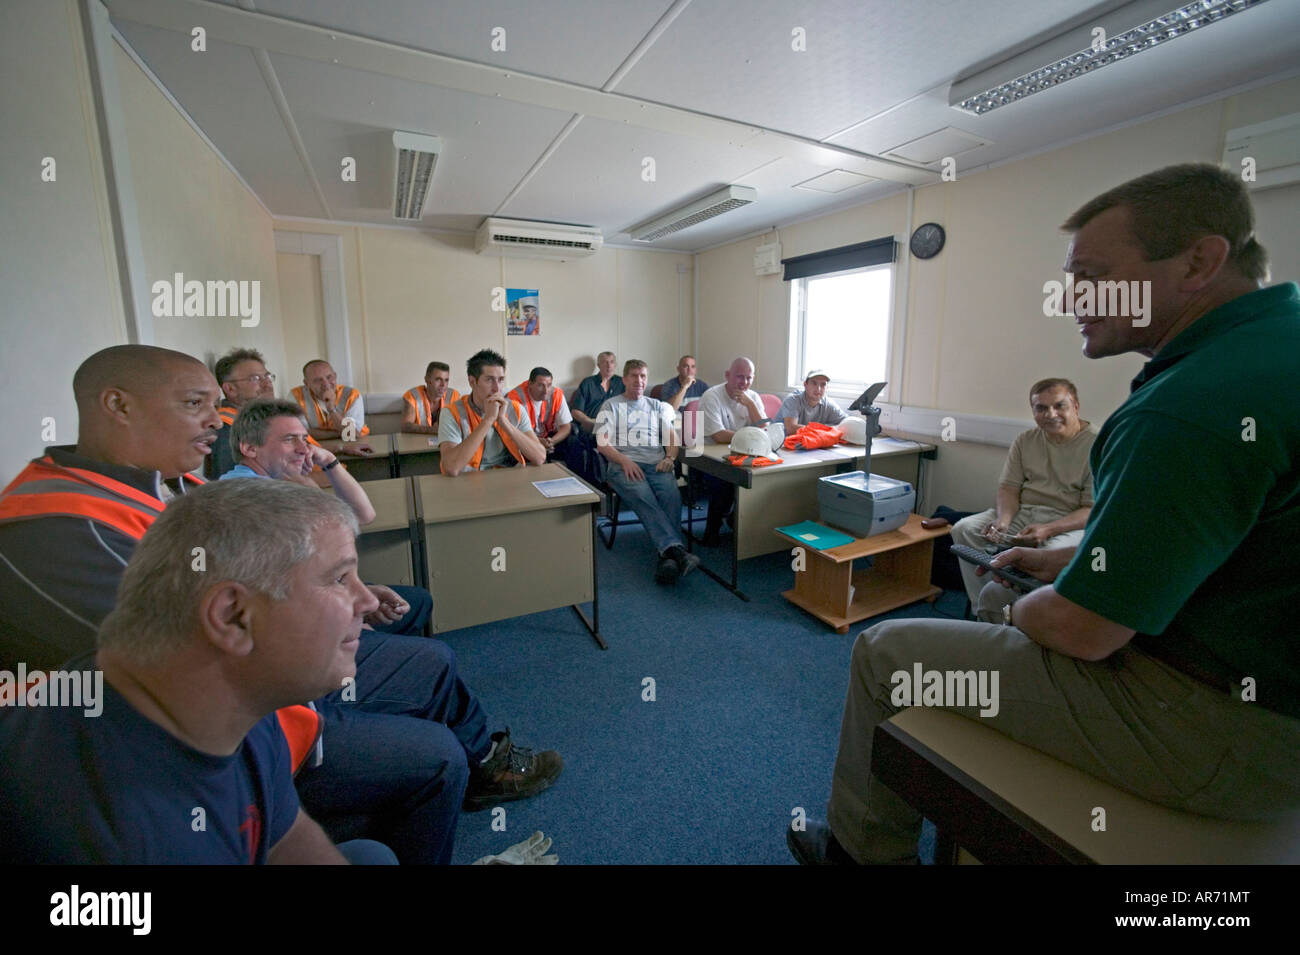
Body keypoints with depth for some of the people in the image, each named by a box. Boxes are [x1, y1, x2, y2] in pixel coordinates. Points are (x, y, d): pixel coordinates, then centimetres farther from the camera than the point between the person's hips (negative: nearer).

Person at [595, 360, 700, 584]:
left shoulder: (657, 406, 28)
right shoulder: (611, 406, 17)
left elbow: (671, 435, 19)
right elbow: (602, 444, 5)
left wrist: (669, 458, -3)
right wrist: (625, 461, -12)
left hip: (657, 464, 3)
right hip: (624, 465, -2)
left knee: (672, 495, -31)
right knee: (644, 498, -34)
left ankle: (668, 558, -40)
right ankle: (676, 550, -46)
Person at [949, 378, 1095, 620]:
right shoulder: (1024, 441, 10)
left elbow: (1094, 510, -10)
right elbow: (1009, 487, 7)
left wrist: (1048, 530, -25)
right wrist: (1003, 520, -15)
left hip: (1068, 523, -4)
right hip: (1022, 512, 5)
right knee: (963, 529, -18)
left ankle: (991, 612, -20)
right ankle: (983, 614, -18)